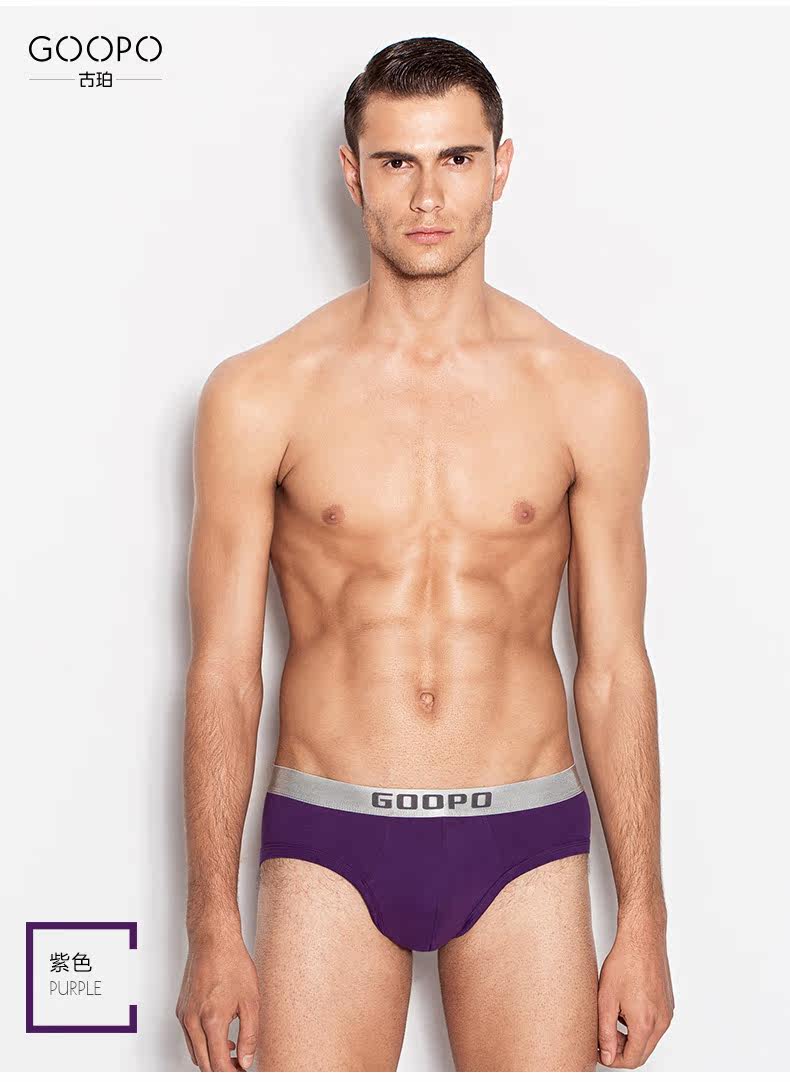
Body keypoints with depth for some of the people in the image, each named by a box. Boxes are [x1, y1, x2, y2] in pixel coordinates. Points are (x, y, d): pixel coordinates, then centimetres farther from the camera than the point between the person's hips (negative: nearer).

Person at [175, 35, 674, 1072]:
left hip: (525, 842, 1)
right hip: (331, 839, -1)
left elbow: (616, 667, 3)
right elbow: (223, 669, 0)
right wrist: (213, 925, -1)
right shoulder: (258, 395, -3)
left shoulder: (591, 394, 0)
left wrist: (644, 918, 2)